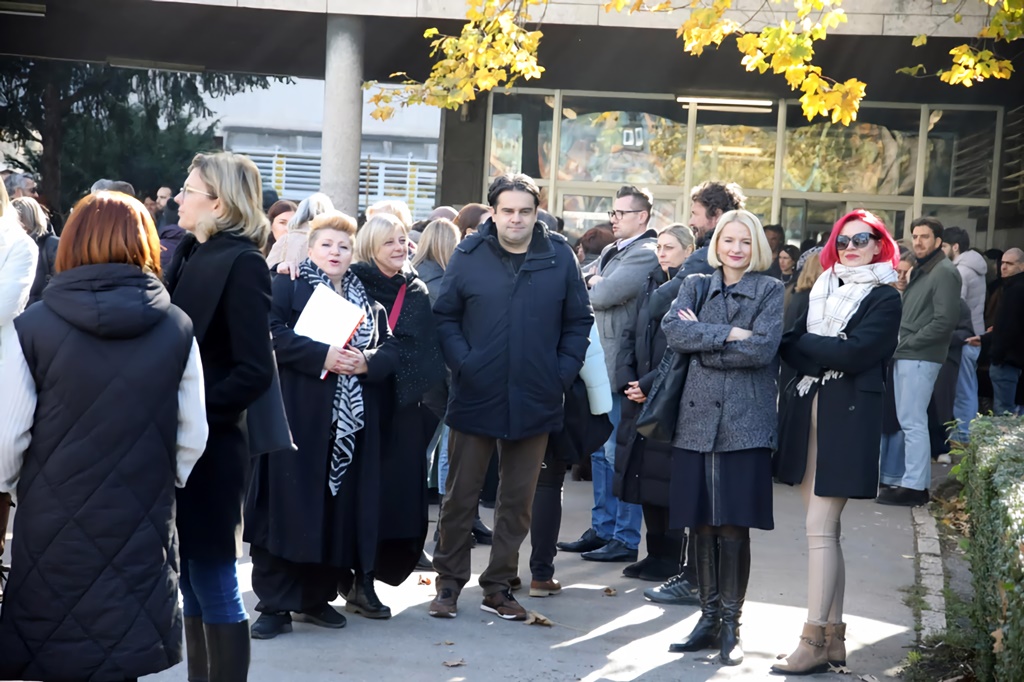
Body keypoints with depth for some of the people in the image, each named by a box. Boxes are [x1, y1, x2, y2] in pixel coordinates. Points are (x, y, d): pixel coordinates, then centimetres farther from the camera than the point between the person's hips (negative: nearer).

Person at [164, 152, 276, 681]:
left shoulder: (240, 262, -13)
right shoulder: (189, 255, 10)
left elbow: (255, 371, -18)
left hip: (209, 445, -8)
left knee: (213, 584, 1)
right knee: (191, 582, 15)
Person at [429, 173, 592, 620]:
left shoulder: (559, 257, 2)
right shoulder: (469, 255, -1)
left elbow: (579, 320, 7)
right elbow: (444, 315, 2)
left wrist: (563, 373, -3)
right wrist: (462, 364, -11)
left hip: (535, 400, 2)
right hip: (476, 398, -1)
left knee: (518, 500, 10)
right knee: (461, 495, 5)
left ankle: (499, 586, 22)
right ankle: (449, 583, 18)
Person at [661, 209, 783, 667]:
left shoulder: (771, 291, 5)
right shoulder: (695, 285, 13)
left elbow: (763, 348, -10)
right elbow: (672, 330, -5)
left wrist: (702, 345, -6)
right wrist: (728, 334, -13)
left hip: (745, 423, -3)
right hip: (697, 418, 3)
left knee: (734, 526, -3)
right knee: (703, 525, 6)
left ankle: (730, 625, 8)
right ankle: (709, 617, 18)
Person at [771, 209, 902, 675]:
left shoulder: (884, 298, -2)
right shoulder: (822, 290, 15)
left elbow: (854, 353, -14)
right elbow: (791, 348, 7)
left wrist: (801, 342, -5)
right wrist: (826, 359, -11)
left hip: (847, 418, -6)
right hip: (808, 413, 6)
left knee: (819, 527, -11)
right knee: (826, 529, 9)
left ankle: (814, 642, -9)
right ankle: (833, 637, 15)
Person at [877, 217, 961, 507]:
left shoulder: (944, 272, -9)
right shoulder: (920, 271, 20)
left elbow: (945, 321, -17)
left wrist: (910, 343, -13)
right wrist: (901, 344, 7)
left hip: (920, 359, -9)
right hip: (905, 357, 9)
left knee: (912, 422, -8)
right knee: (909, 421, 11)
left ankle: (914, 486, -5)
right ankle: (917, 481, 17)